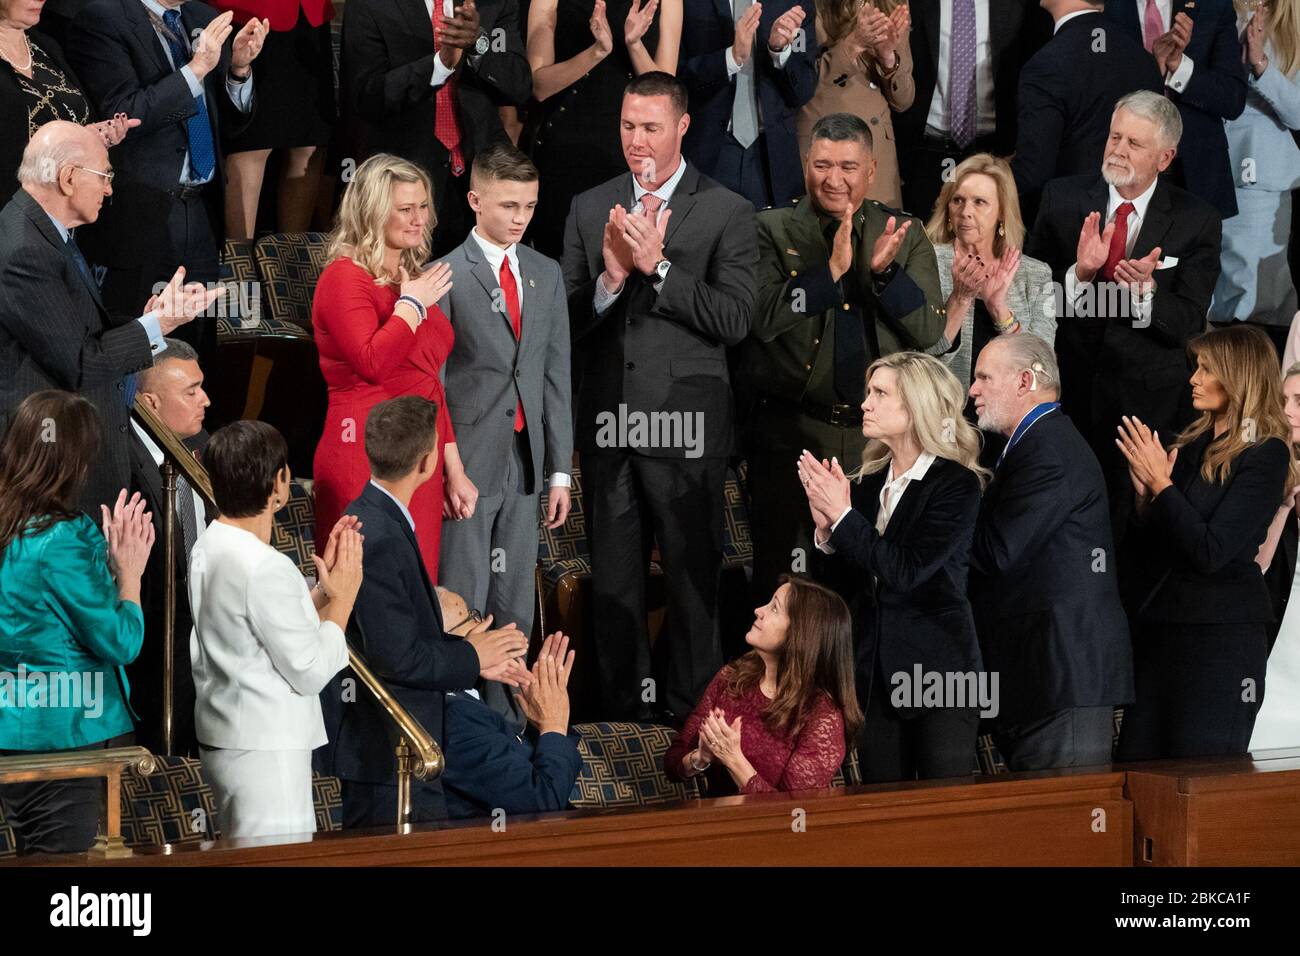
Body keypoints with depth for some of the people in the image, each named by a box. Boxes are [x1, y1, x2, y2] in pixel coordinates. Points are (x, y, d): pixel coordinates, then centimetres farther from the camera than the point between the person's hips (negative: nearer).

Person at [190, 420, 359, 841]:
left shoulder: (207, 549, 8)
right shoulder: (266, 568, -21)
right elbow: (310, 672, -15)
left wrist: (322, 587, 8)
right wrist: (342, 598, -5)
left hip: (221, 738, 10)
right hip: (265, 753, -10)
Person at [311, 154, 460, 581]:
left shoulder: (413, 279, 19)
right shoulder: (345, 277, -7)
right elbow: (373, 362, -23)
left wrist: (452, 463, 20)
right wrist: (412, 304, -12)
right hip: (366, 460, -8)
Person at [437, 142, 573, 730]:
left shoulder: (547, 274, 11)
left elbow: (557, 376, 12)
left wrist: (559, 470, 7)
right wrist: (449, 470, -16)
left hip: (525, 461, 5)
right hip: (468, 461, -5)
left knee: (515, 605, 9)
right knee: (462, 605, -2)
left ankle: (506, 719, 17)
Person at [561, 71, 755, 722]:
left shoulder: (726, 212, 0)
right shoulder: (589, 209, 10)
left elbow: (734, 319, -10)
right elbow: (568, 321, 5)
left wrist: (657, 266, -15)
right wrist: (611, 276, -14)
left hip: (686, 424, -3)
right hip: (607, 421, 3)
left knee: (693, 576, 1)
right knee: (613, 578, 10)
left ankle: (691, 712, 10)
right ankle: (624, 712, 19)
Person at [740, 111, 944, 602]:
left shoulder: (906, 235, 8)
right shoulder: (772, 229, 1)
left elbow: (930, 331, -1)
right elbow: (764, 317, -13)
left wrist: (886, 271, -16)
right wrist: (831, 269, -22)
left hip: (880, 432, 2)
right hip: (790, 436, -2)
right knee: (783, 584, 3)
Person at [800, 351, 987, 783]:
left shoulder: (956, 484, -8)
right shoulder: (869, 483, 9)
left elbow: (907, 571, -19)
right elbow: (840, 585, 11)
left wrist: (844, 516, -16)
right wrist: (826, 528, -6)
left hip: (940, 673, -6)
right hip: (876, 678, 6)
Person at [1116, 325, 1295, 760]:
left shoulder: (1266, 455, -8)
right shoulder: (1191, 444, 13)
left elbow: (1211, 552, -17)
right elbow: (1147, 545, 16)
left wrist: (1162, 484, -13)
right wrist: (1145, 495, -2)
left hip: (1220, 638, -7)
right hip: (1159, 625, 7)